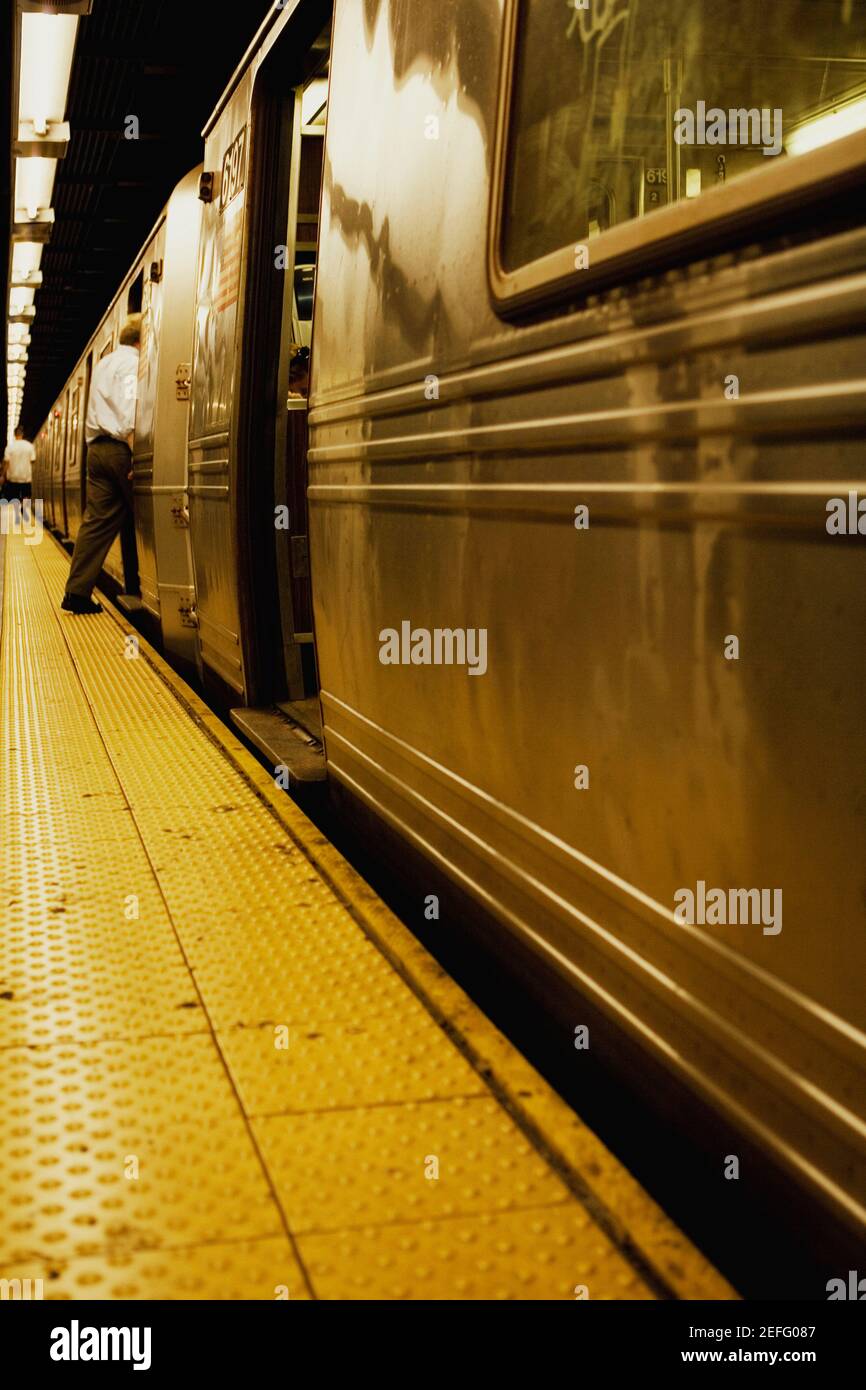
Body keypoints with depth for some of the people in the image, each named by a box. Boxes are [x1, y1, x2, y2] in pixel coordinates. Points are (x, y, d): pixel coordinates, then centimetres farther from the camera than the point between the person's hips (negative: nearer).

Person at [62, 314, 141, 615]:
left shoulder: (102, 365, 24)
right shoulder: (132, 363, -7)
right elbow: (129, 413, -18)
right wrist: (138, 456, -21)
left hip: (97, 447, 8)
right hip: (120, 448, -8)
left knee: (98, 520, 4)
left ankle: (77, 592, -2)